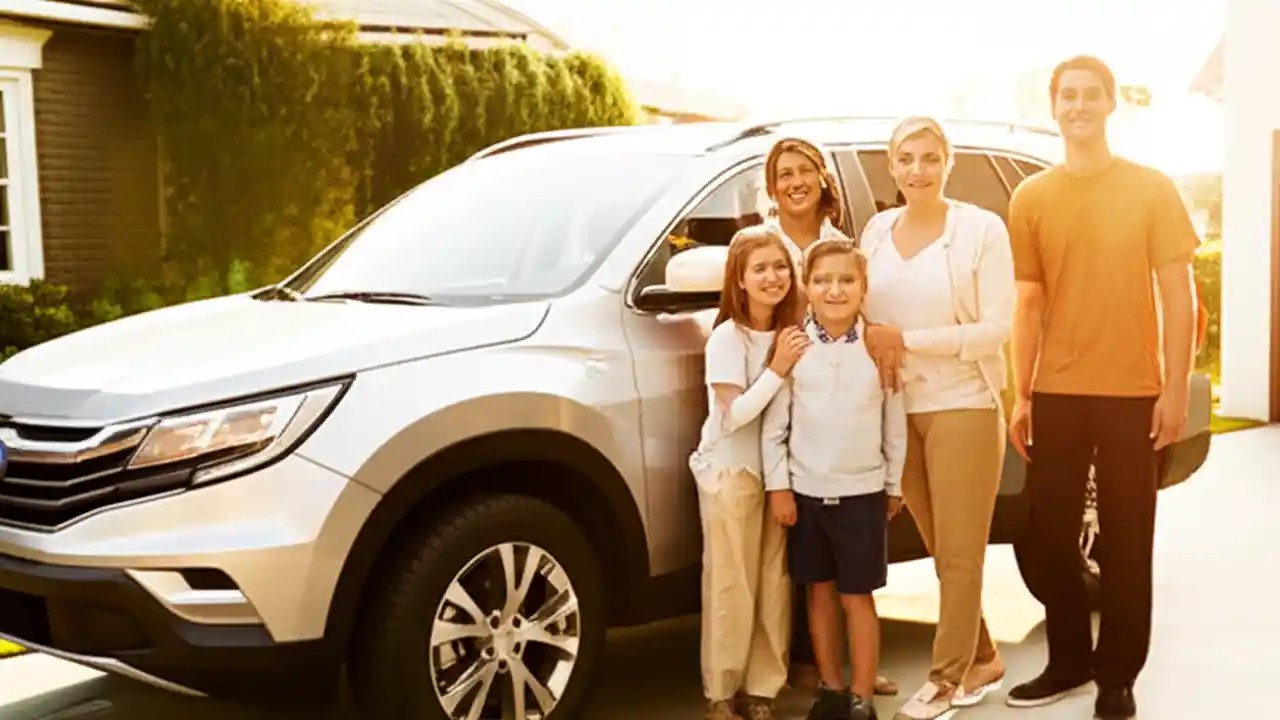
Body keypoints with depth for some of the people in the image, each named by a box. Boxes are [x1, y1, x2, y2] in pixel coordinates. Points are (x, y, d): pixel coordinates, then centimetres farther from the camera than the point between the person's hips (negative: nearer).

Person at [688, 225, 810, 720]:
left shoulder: (789, 333, 7)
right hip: (730, 473, -6)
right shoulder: (728, 337, -12)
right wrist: (778, 369, -20)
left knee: (774, 585, 4)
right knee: (731, 587, -3)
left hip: (777, 471, 6)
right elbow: (733, 415, -19)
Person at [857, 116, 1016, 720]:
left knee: (959, 554, 1)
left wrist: (906, 340, -16)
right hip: (899, 410, 5)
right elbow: (862, 313, 13)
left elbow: (997, 327, -12)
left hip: (962, 408, -5)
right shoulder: (877, 230, 7)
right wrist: (873, 349, -8)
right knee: (940, 552, 12)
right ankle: (981, 660, 28)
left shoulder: (981, 229, -8)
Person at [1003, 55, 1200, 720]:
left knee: (1125, 544, 5)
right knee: (1044, 537, 8)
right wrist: (1022, 396, 5)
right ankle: (1069, 661, 27)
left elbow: (1178, 297, -1)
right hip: (1057, 394, 2)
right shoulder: (1031, 198, 5)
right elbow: (1030, 305, 8)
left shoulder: (1152, 190, 0)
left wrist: (1175, 391, -6)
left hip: (1132, 394, -2)